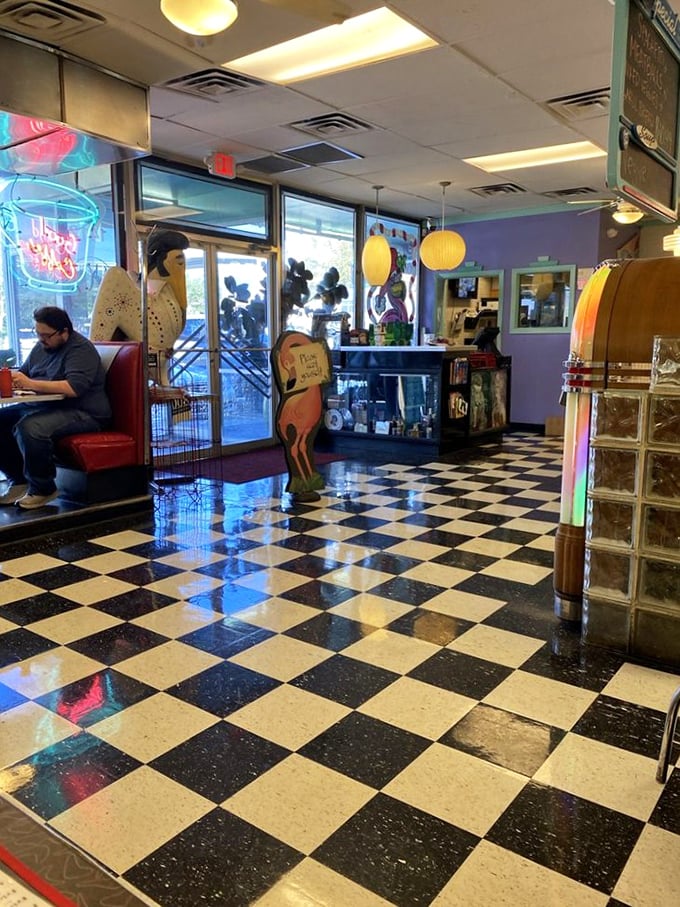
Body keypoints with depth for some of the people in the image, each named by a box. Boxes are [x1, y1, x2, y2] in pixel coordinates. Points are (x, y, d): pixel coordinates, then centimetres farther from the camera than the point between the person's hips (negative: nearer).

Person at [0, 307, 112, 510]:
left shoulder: (81, 349, -12)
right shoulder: (42, 346, 15)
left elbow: (74, 387, -27)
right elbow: (23, 371, 26)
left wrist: (31, 384, -27)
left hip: (83, 413, -9)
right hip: (45, 406, 10)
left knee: (30, 427, -32)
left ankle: (43, 489, -12)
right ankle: (19, 481, 7)